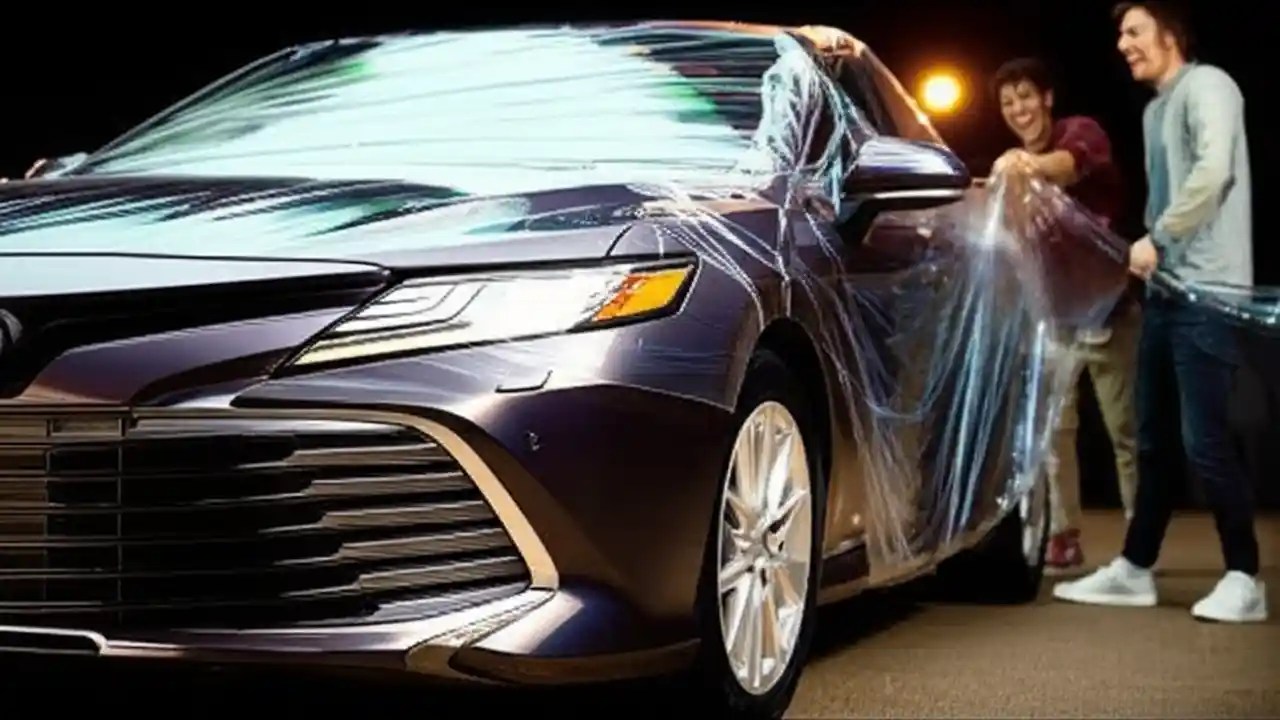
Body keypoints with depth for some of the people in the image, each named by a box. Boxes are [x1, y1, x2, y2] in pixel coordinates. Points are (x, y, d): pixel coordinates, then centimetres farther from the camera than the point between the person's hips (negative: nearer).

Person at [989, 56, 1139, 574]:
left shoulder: (1080, 130, -8)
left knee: (1125, 428, 0)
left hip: (1106, 305, -5)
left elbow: (1075, 161, -34)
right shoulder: (1011, 166, 11)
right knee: (1053, 427, 3)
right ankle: (1063, 536, 10)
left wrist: (1034, 166, -55)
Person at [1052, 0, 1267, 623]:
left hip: (1207, 290, -9)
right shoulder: (1155, 109, 21)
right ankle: (1134, 570, 18)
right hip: (1165, 289, 9)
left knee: (1204, 440, -10)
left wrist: (1155, 238, -14)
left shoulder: (1205, 86, -6)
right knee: (1152, 437, 11)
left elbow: (1214, 171, -20)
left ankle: (1244, 579, -2)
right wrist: (1152, 247, 6)